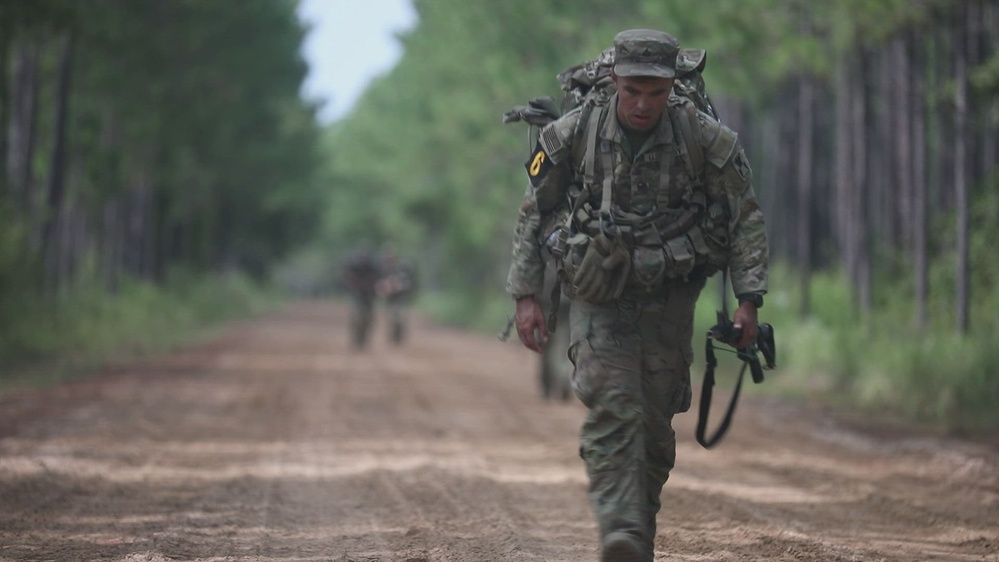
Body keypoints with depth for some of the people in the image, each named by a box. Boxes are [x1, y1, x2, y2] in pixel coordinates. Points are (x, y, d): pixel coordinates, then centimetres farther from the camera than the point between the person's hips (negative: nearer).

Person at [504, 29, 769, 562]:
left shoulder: (704, 139, -9)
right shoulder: (572, 135, -8)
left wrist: (748, 299, -8)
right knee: (613, 413, -18)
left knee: (654, 427, 5)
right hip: (598, 301, -1)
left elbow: (746, 219, -1)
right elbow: (532, 215, 3)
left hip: (669, 303, 1)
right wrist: (525, 295, -1)